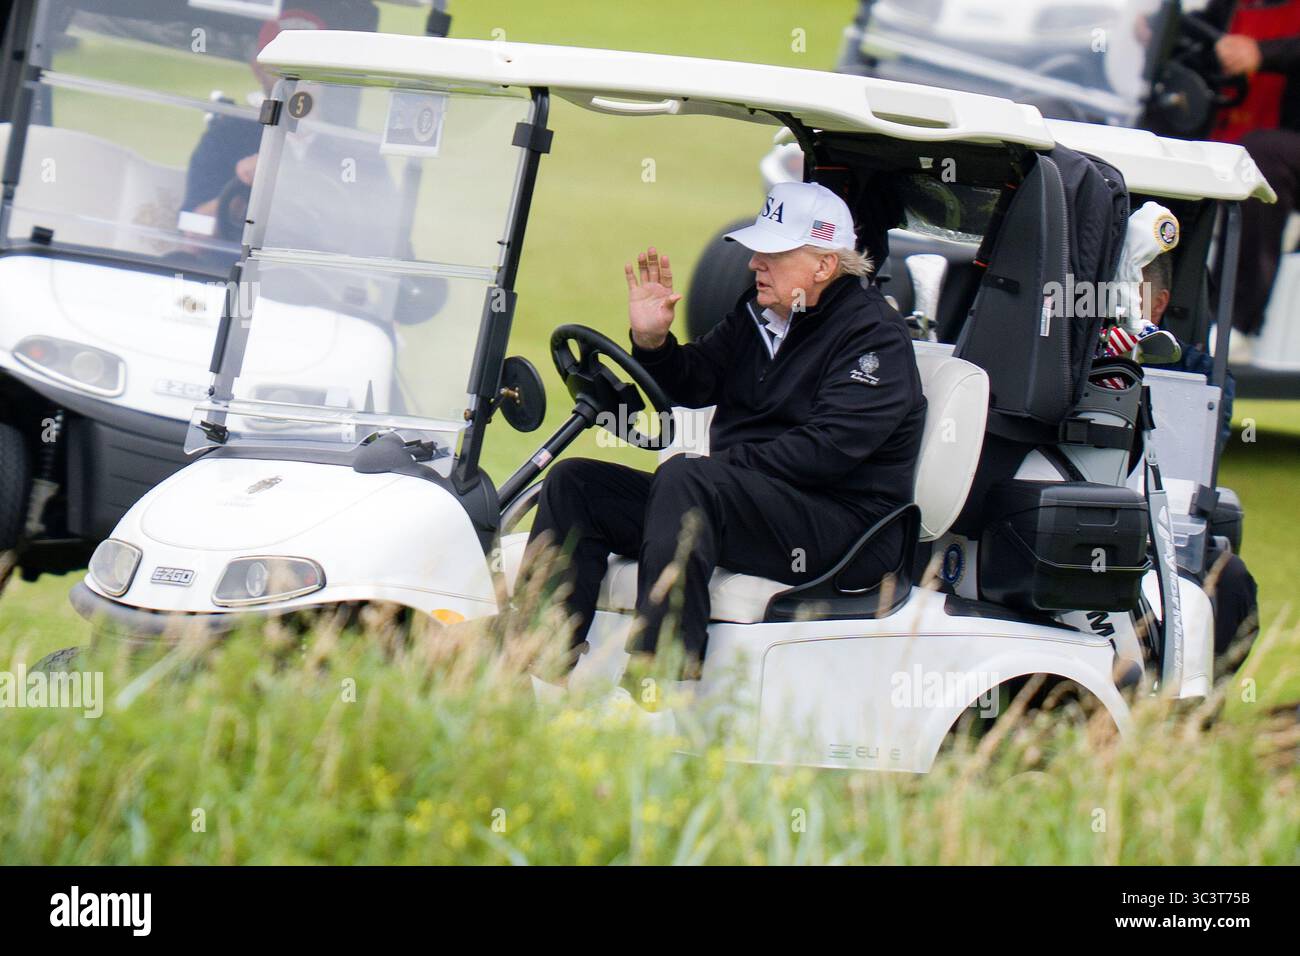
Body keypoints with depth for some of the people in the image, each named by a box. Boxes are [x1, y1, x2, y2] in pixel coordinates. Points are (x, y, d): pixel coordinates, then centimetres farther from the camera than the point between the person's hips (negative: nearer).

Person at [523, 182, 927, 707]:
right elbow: (693, 384, 18)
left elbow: (826, 450, -21)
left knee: (684, 477, -36)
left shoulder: (875, 336, -9)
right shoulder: (759, 310, 16)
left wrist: (722, 466, -21)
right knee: (574, 482, -1)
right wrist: (651, 340, -3)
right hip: (743, 502, 9)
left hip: (840, 522, -9)